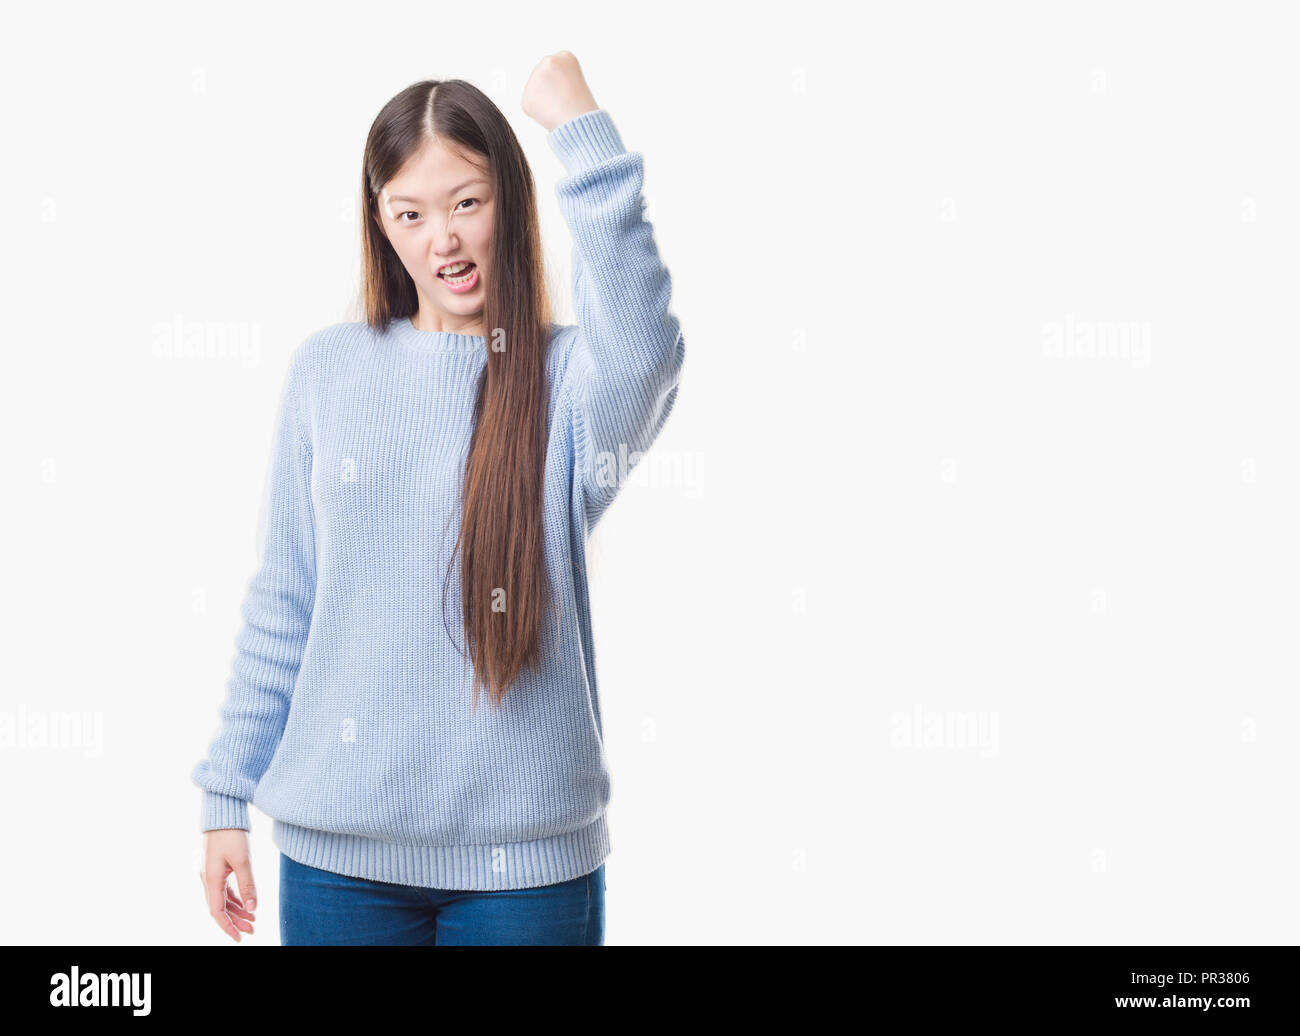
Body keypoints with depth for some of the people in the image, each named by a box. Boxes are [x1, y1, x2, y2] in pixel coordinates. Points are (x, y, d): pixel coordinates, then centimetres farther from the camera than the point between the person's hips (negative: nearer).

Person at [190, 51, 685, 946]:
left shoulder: (567, 379, -3)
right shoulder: (326, 370, 4)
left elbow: (642, 355, -29)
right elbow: (280, 605, 8)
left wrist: (585, 135, -25)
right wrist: (229, 794, 8)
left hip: (526, 853, -2)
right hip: (338, 846, 2)